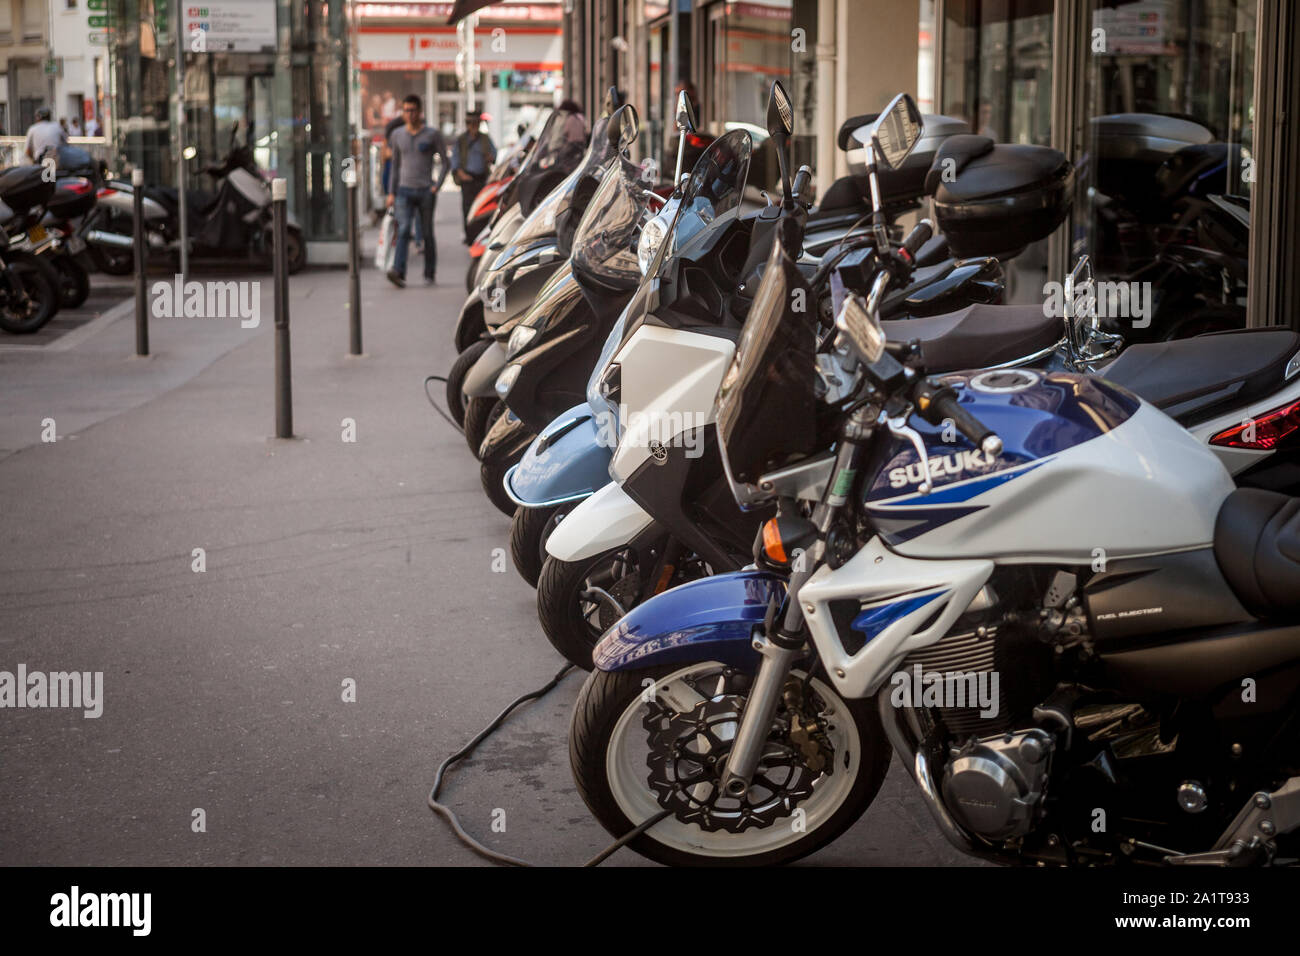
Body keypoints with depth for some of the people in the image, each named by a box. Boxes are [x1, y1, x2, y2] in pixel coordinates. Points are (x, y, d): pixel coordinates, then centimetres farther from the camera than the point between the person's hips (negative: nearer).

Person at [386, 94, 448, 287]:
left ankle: (430, 273, 15)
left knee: (427, 232, 4)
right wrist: (391, 193, 12)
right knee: (403, 230, -14)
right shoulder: (397, 135, 10)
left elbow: (444, 162, 3)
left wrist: (437, 186, -9)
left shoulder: (432, 135, 1)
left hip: (425, 190, -2)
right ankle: (399, 273, -27)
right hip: (404, 190, 2)